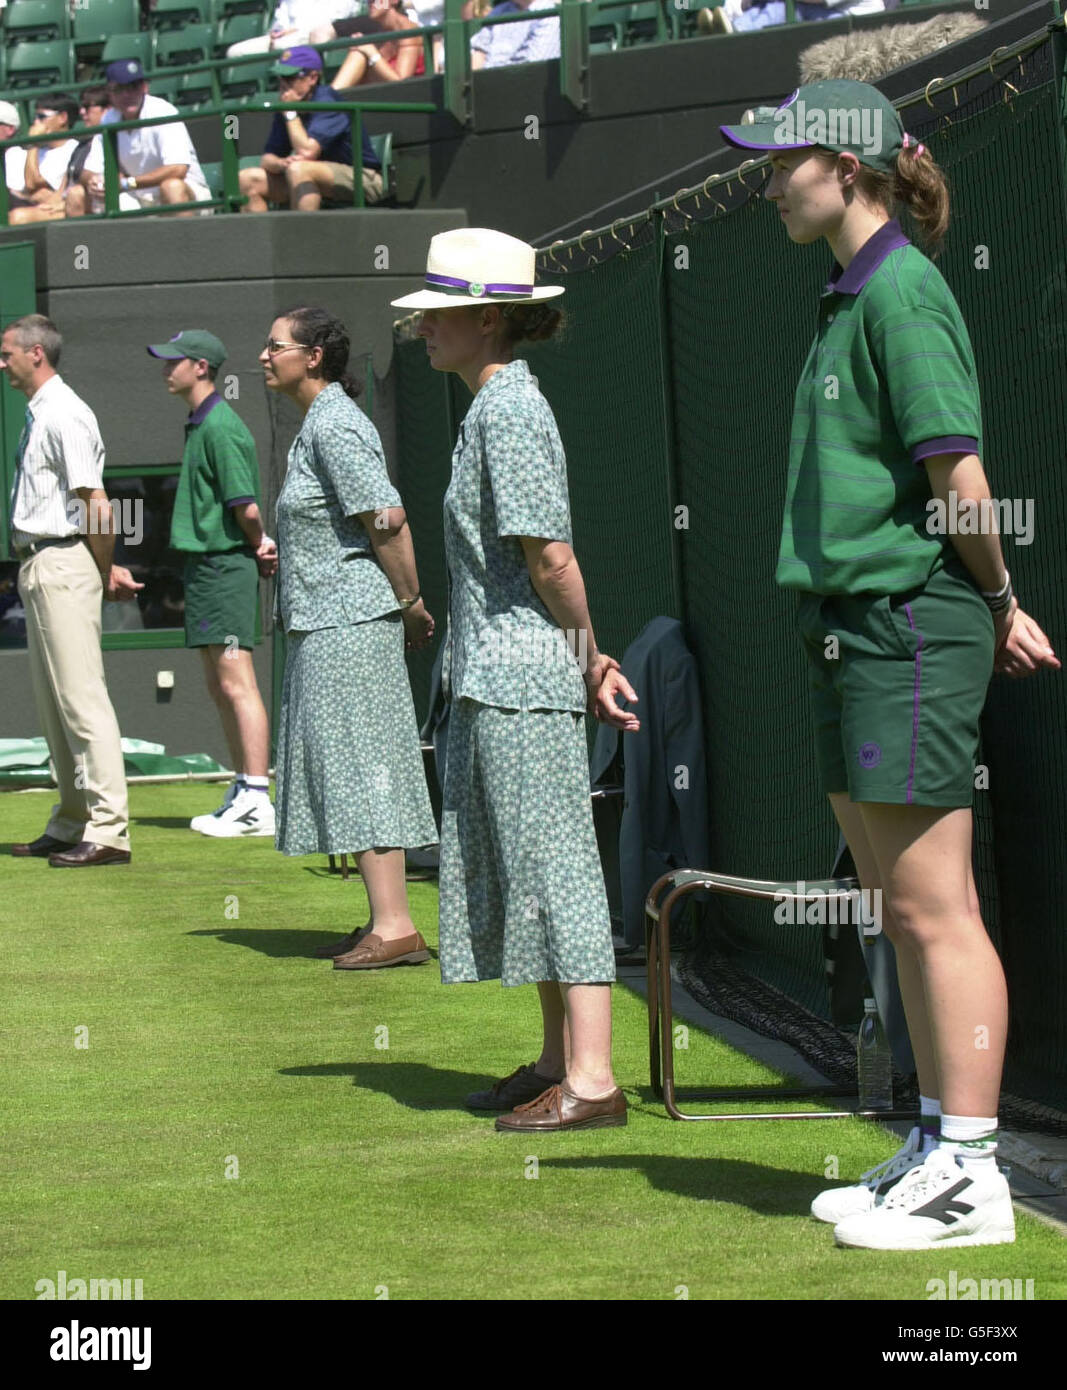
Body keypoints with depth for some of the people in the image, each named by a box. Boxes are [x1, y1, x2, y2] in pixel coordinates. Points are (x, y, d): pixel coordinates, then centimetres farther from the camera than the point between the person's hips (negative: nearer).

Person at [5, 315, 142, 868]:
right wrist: (105, 568, 13)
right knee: (52, 699, 16)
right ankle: (70, 825, 24)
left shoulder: (64, 416, -15)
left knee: (81, 697, -10)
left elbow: (97, 506, -19)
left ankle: (108, 831, -10)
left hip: (62, 564, -11)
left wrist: (105, 574, -10)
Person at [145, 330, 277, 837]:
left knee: (236, 683, -12)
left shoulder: (220, 427, -16)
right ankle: (242, 792, 20)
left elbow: (246, 507, -19)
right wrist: (261, 548, 7)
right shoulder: (200, 424, 17)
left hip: (226, 563, -11)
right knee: (219, 686, 14)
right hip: (205, 563, 11)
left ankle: (257, 803, -13)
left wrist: (255, 549, -3)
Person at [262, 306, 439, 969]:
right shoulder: (320, 423, 16)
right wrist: (408, 604, 15)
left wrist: (410, 604, -11)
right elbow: (380, 522, 18)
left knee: (360, 766, -10)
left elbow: (388, 520, -20)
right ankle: (387, 921, 14)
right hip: (326, 622, 11)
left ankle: (395, 927, -10)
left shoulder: (335, 427, -15)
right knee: (350, 767, 11)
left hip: (348, 622, -11)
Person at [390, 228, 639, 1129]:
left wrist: (586, 658, -8)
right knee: (514, 872, 14)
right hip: (494, 680, 10)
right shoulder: (497, 407, 16)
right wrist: (592, 661, 13)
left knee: (553, 867, -8)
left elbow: (550, 557, -18)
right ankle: (559, 1061, 22)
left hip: (523, 682, -10)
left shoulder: (510, 413, -15)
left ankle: (592, 1080, -6)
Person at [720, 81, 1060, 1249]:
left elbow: (960, 474, -18)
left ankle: (969, 1175, -2)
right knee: (899, 910, 14)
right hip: (854, 627, 10)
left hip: (911, 625, -10)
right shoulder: (849, 298, 16)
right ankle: (936, 1148, 22)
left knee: (934, 909, -6)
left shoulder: (903, 293, -14)